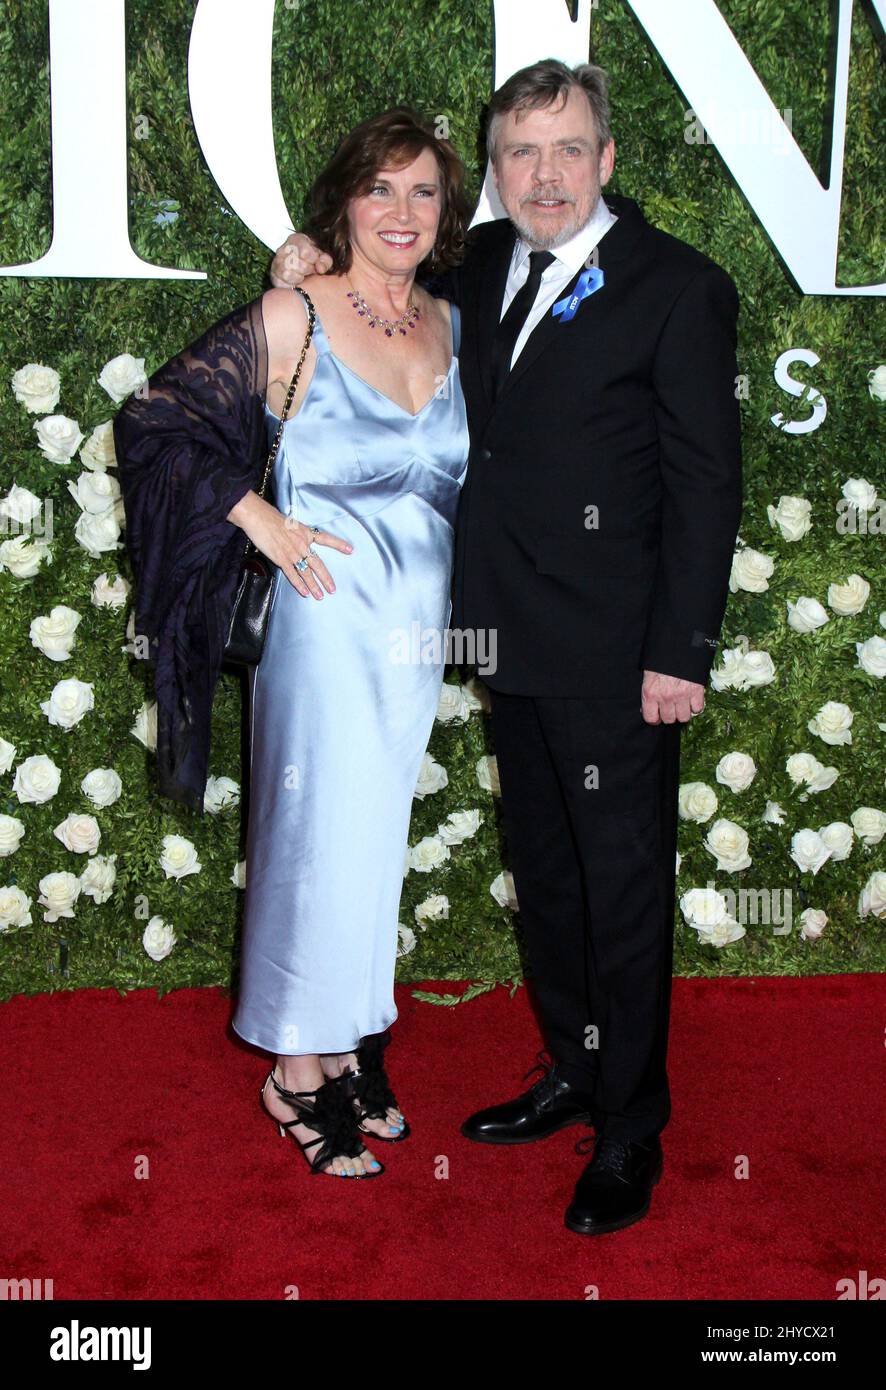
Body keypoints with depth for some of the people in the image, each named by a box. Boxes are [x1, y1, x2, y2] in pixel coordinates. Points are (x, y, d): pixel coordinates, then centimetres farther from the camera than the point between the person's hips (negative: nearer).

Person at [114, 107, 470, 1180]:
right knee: (321, 835, 1)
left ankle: (349, 1043, 30)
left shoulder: (450, 326, 7)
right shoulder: (290, 319, -10)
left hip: (418, 627, 6)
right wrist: (258, 518, -13)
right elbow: (153, 421, -10)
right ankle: (299, 1069, 18)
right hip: (328, 618, -5)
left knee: (374, 835, 14)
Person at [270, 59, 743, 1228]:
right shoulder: (486, 265, 10)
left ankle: (631, 1132, 18)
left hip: (615, 657, -6)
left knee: (623, 889, 3)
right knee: (544, 873, 18)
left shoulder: (677, 287, -9)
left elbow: (705, 483, -11)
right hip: (516, 643, 7)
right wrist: (317, 274, 10)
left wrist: (682, 653, -14)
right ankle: (575, 1074, 36)